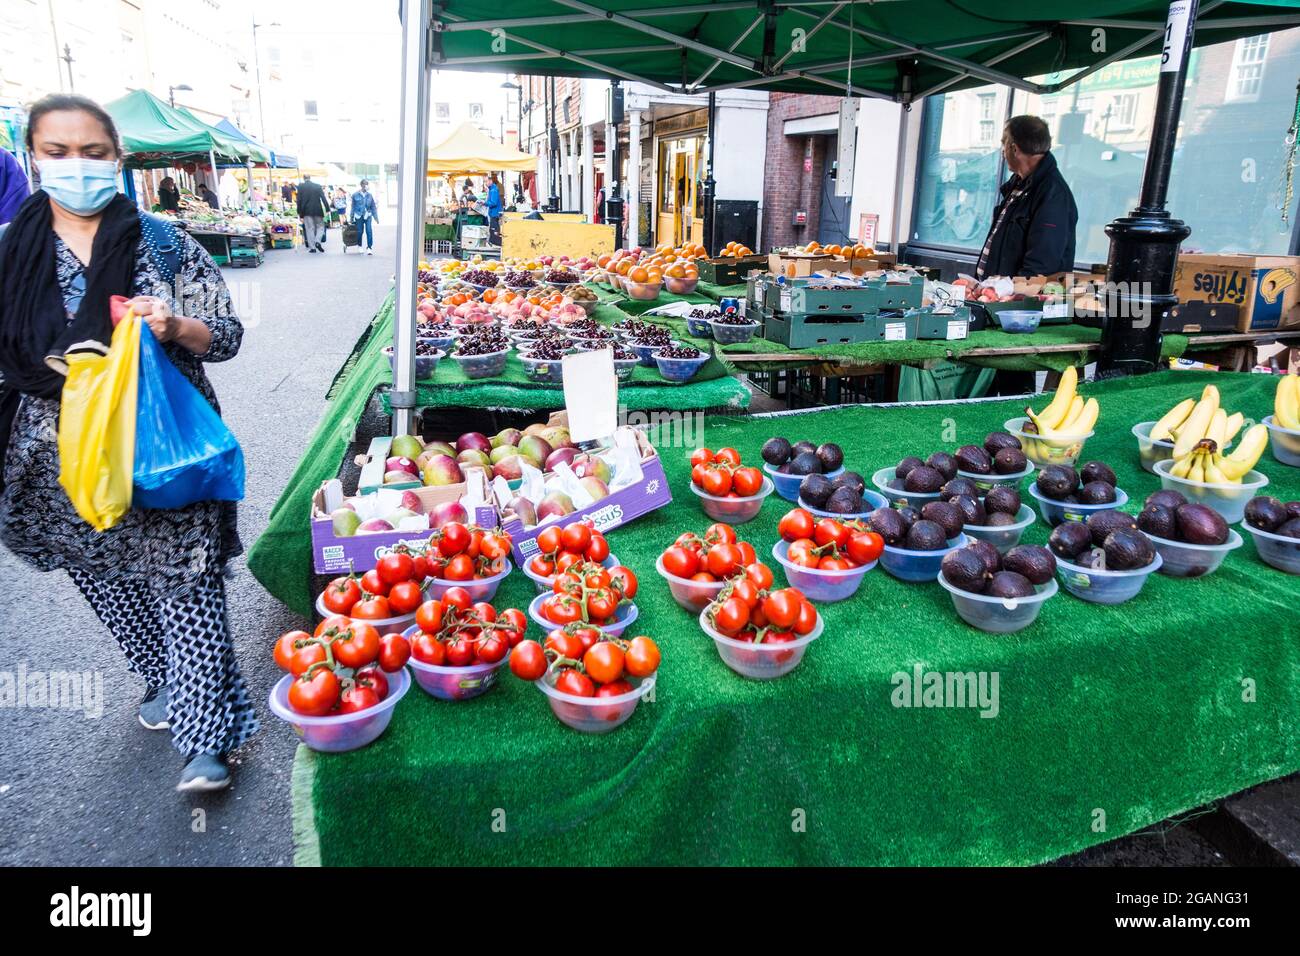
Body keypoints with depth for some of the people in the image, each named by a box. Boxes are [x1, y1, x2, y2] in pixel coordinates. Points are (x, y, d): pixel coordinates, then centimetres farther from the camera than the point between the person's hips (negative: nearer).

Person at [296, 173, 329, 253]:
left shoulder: (301, 187, 1)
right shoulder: (318, 186, 3)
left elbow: (299, 201, 0)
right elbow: (323, 198, -3)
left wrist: (299, 212, 6)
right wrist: (327, 209, -4)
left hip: (306, 211, 0)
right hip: (318, 210, 0)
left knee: (309, 228, 5)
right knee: (320, 226, 12)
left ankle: (312, 247, 1)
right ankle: (317, 241, -10)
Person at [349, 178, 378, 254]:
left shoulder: (369, 195, 2)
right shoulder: (355, 195, -3)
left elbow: (373, 207, 9)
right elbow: (353, 207, 5)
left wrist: (376, 217, 7)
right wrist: (352, 218, 7)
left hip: (367, 216, 1)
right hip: (359, 216, -1)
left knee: (369, 231, -12)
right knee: (360, 231, 5)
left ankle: (369, 247, -5)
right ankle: (359, 246, 27)